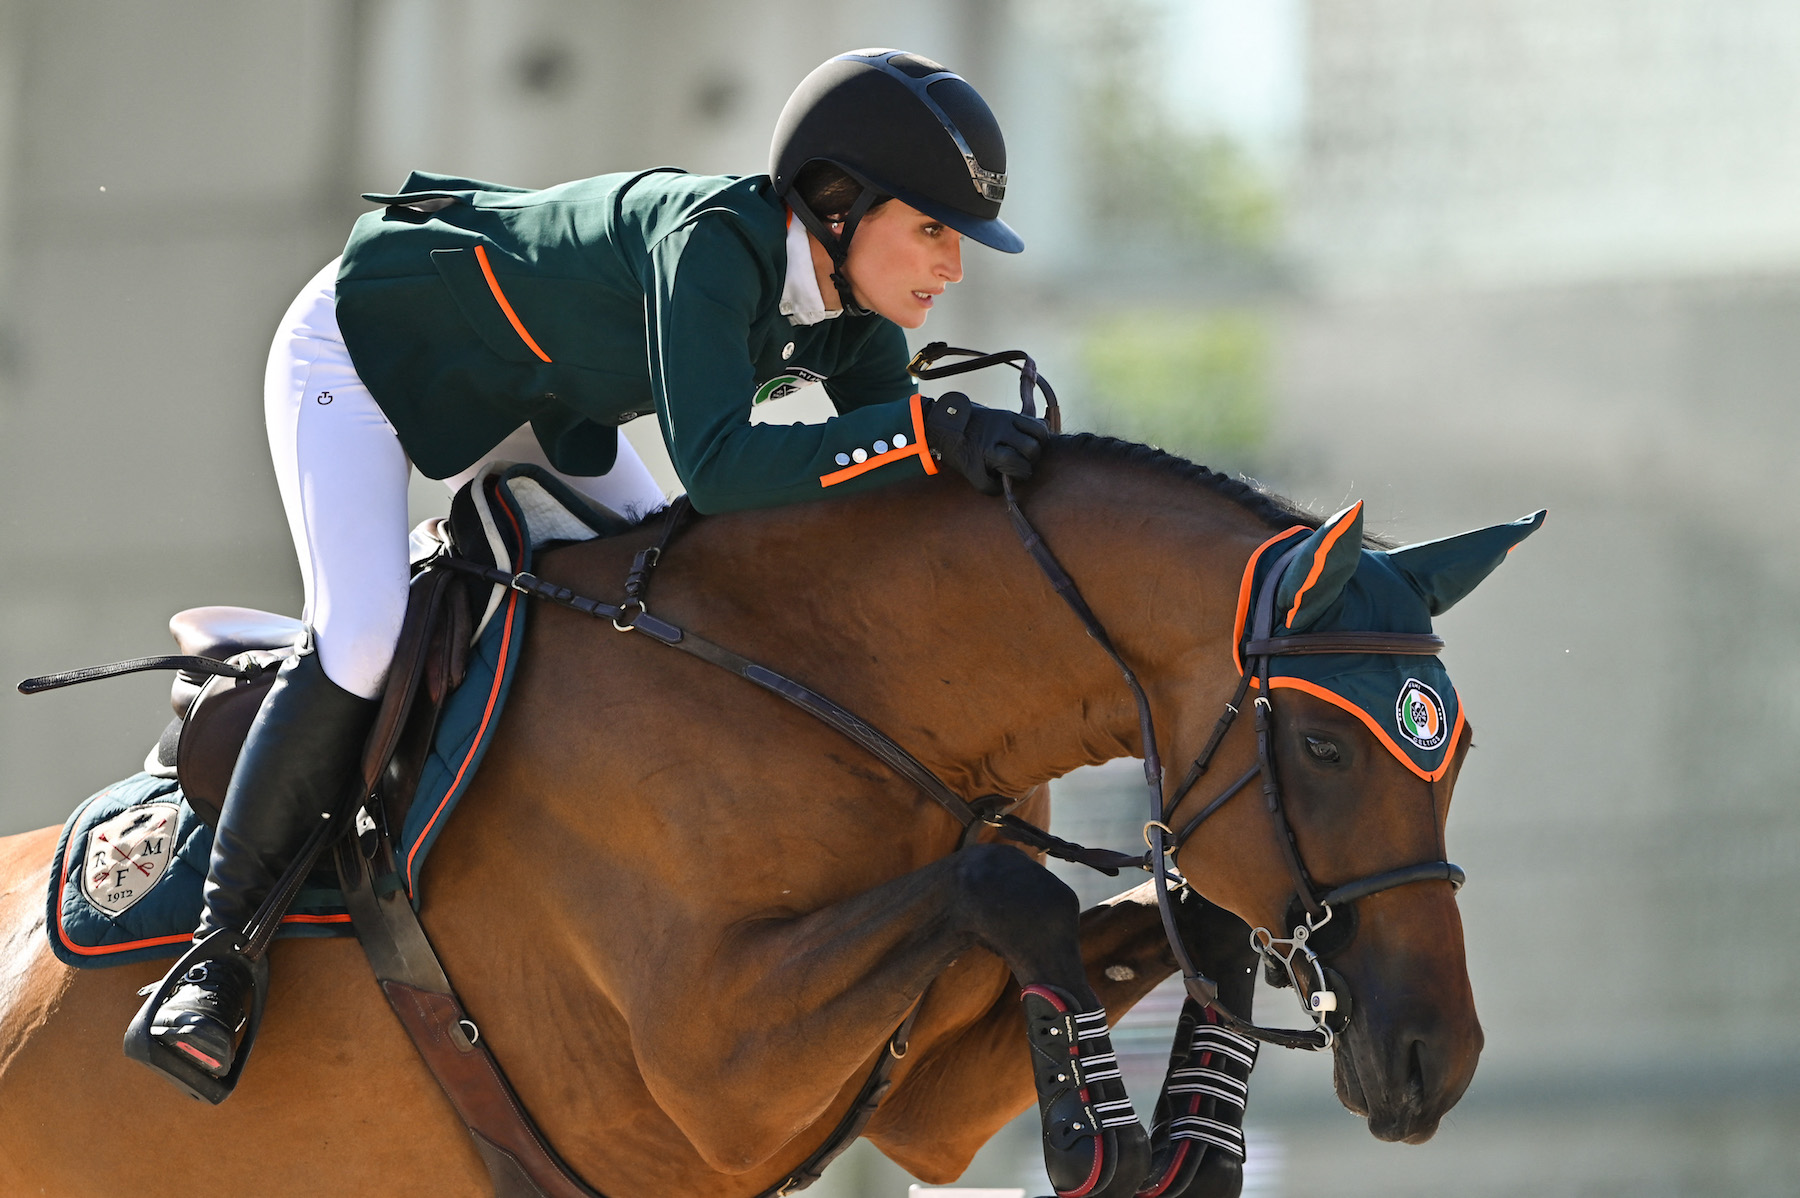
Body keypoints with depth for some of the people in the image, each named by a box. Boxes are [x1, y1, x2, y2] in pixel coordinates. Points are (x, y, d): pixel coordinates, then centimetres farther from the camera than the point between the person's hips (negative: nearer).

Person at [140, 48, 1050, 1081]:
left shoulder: (855, 321, -15)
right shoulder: (711, 237, -38)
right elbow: (717, 466, -50)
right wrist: (932, 432, -53)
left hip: (533, 396, 9)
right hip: (360, 351, -9)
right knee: (365, 638, -24)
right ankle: (221, 945, -13)